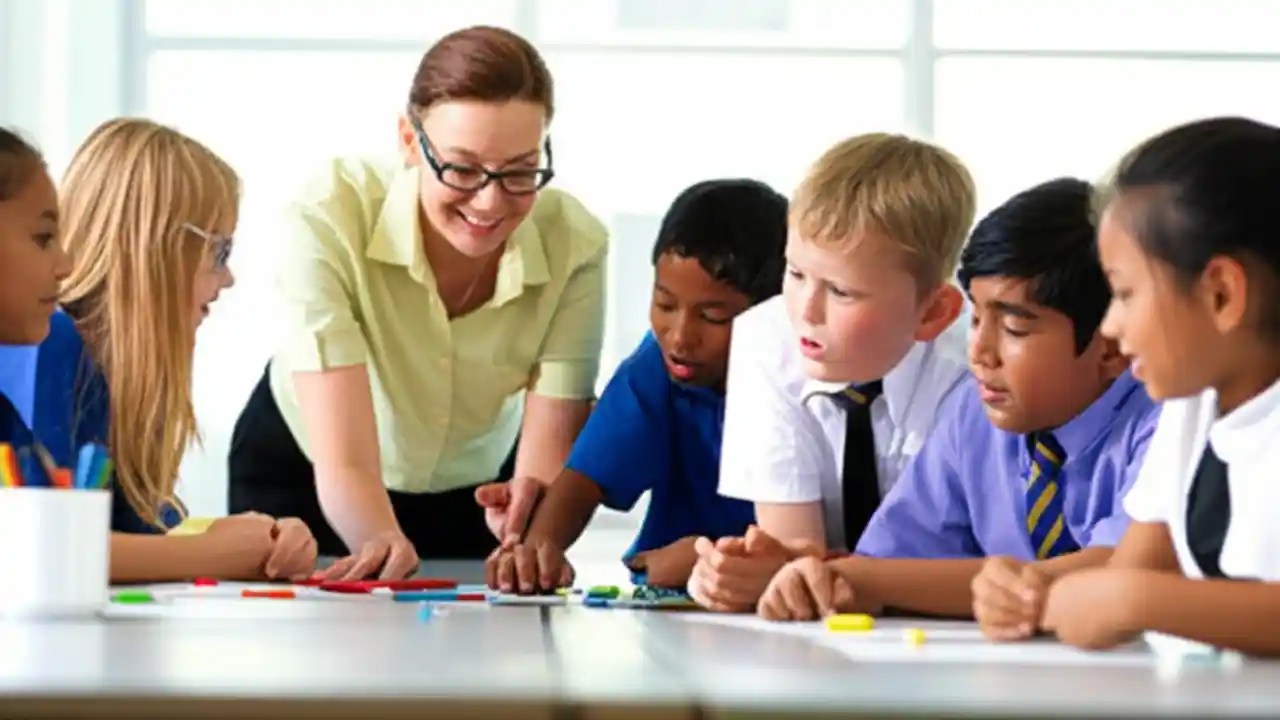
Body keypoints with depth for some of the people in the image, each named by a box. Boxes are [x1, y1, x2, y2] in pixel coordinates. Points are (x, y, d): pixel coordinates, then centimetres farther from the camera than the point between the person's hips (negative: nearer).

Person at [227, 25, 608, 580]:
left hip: (478, 488, 2)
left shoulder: (574, 245, -24)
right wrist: (385, 548, -55)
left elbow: (545, 467, -25)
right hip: (301, 474, -2)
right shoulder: (329, 219, -30)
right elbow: (346, 465, -34)